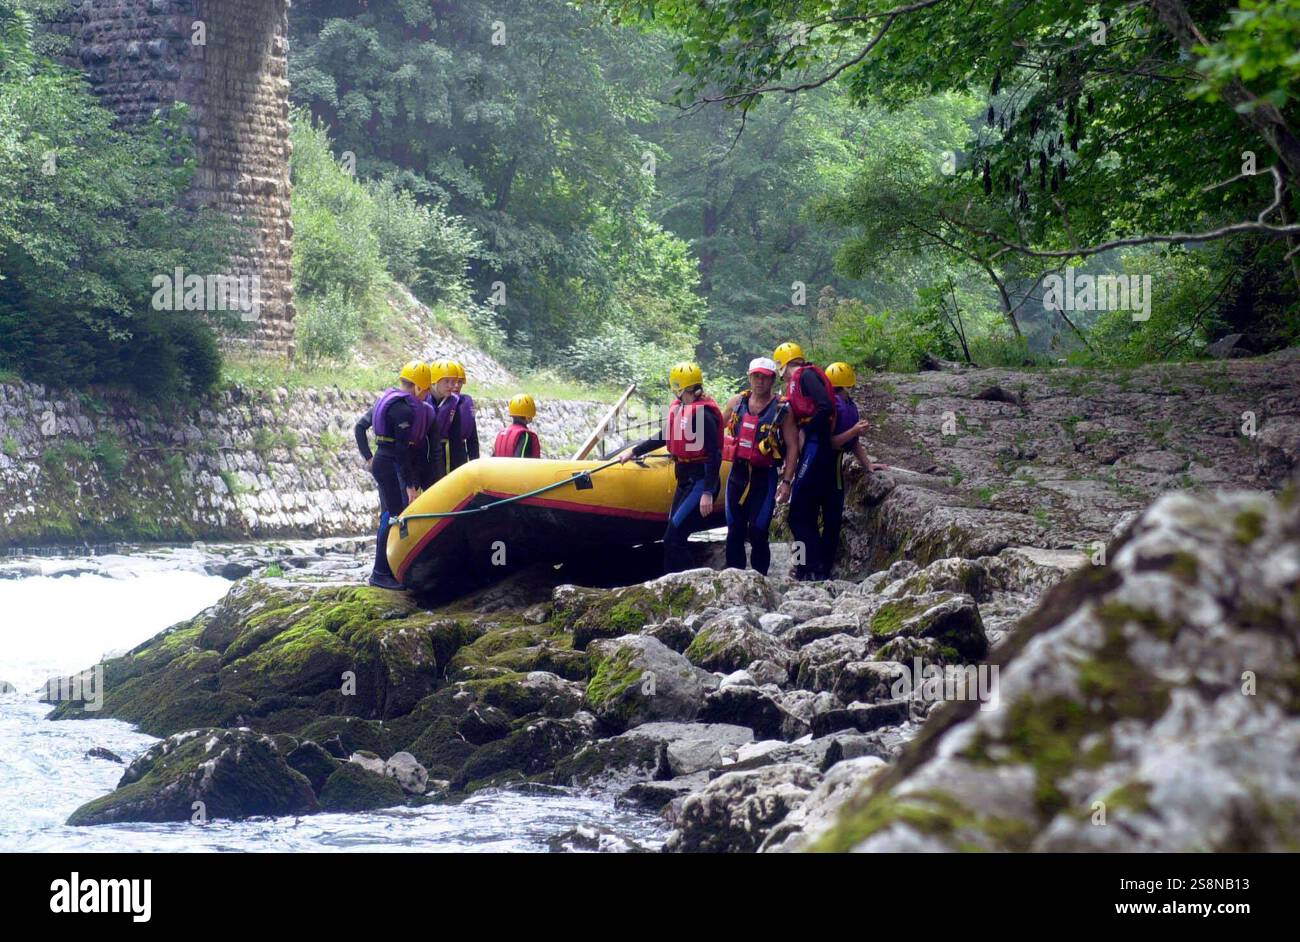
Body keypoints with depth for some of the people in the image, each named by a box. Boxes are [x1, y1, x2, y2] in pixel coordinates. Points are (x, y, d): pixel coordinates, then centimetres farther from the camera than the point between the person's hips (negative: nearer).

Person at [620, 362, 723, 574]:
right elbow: (665, 438, 25)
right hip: (685, 480, 9)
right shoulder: (678, 408, 9)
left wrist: (707, 493, -25)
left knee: (673, 539, -13)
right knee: (674, 538, 12)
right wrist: (634, 452, 32)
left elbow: (715, 455, -21)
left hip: (700, 482, -9)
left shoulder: (703, 413, -19)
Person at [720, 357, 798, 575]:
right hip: (737, 474, 4)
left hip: (764, 477, -4)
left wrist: (786, 482, -12)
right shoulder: (737, 402, 6)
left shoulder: (782, 409, -5)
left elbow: (792, 446, -6)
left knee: (757, 534, -8)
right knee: (735, 532, 8)